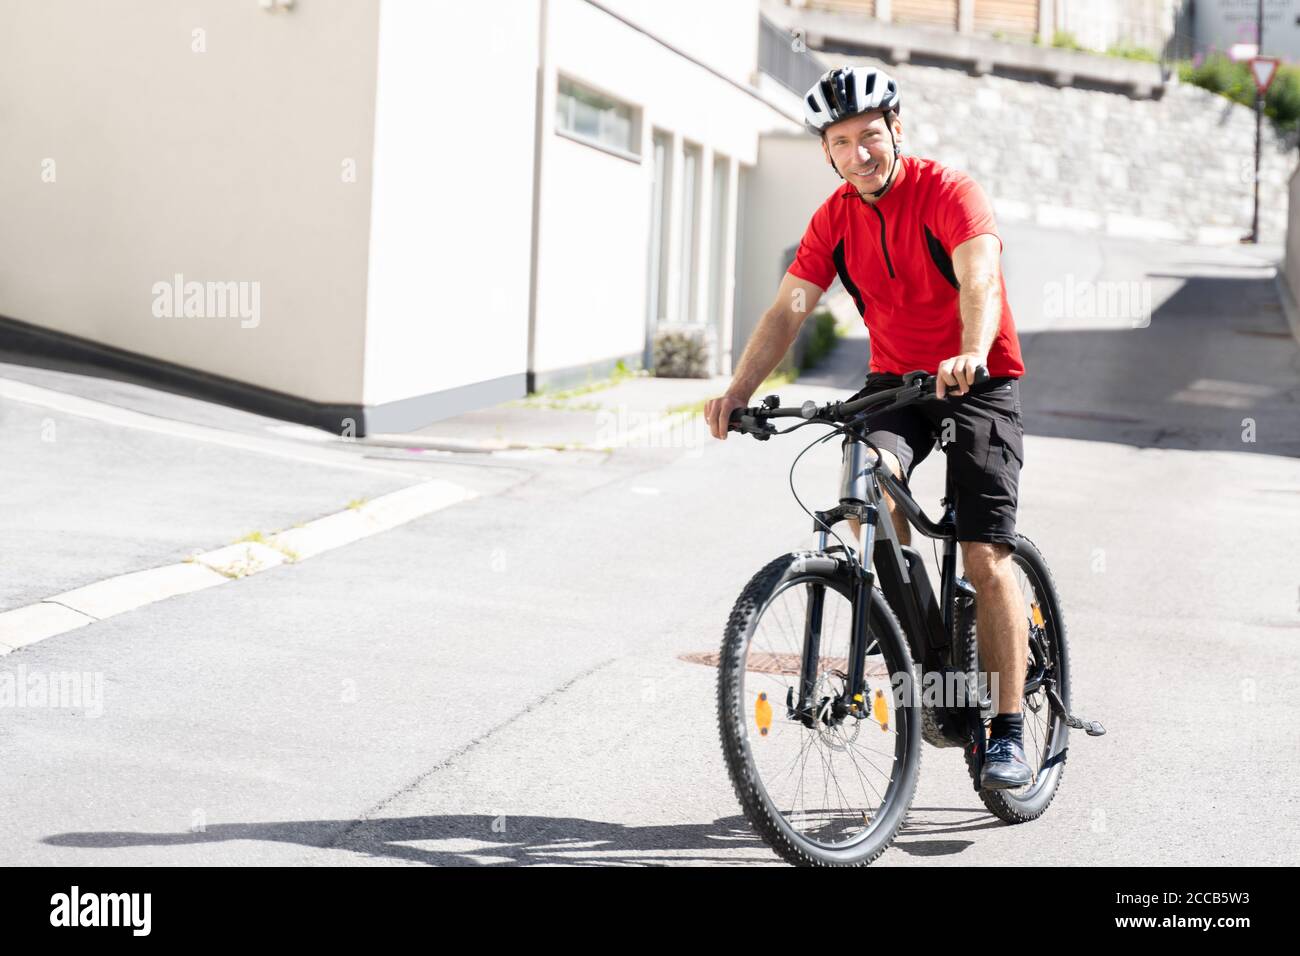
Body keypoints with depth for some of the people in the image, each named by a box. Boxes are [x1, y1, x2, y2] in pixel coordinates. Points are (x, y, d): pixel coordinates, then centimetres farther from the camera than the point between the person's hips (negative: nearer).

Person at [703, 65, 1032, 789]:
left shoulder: (949, 192, -16)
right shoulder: (835, 219, -1)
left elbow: (980, 281, -33)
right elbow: (789, 312, -7)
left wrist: (971, 356, -53)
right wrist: (739, 392, -22)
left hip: (978, 381, -4)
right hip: (895, 377, 4)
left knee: (987, 559, -11)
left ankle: (1011, 731, 0)